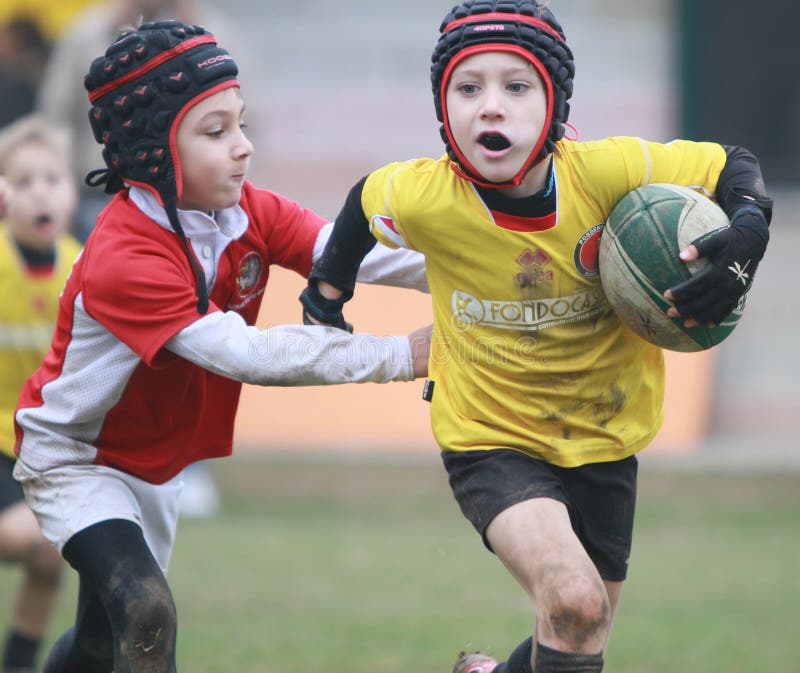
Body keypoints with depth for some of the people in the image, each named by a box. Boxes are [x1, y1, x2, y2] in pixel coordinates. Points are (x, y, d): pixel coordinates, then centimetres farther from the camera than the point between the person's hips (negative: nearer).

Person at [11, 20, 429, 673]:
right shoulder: (126, 258, -33)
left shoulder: (247, 212, -10)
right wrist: (396, 356, -36)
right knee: (146, 616, -26)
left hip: (156, 462, 8)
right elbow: (246, 354, -36)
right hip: (76, 458, -8)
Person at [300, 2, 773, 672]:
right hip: (490, 444, -3)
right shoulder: (424, 197, -23)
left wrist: (747, 232, -28)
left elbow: (733, 165, -9)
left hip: (604, 441, 3)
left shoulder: (606, 173, -24)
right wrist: (328, 287, 14)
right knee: (574, 602, -29)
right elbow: (367, 196, 2)